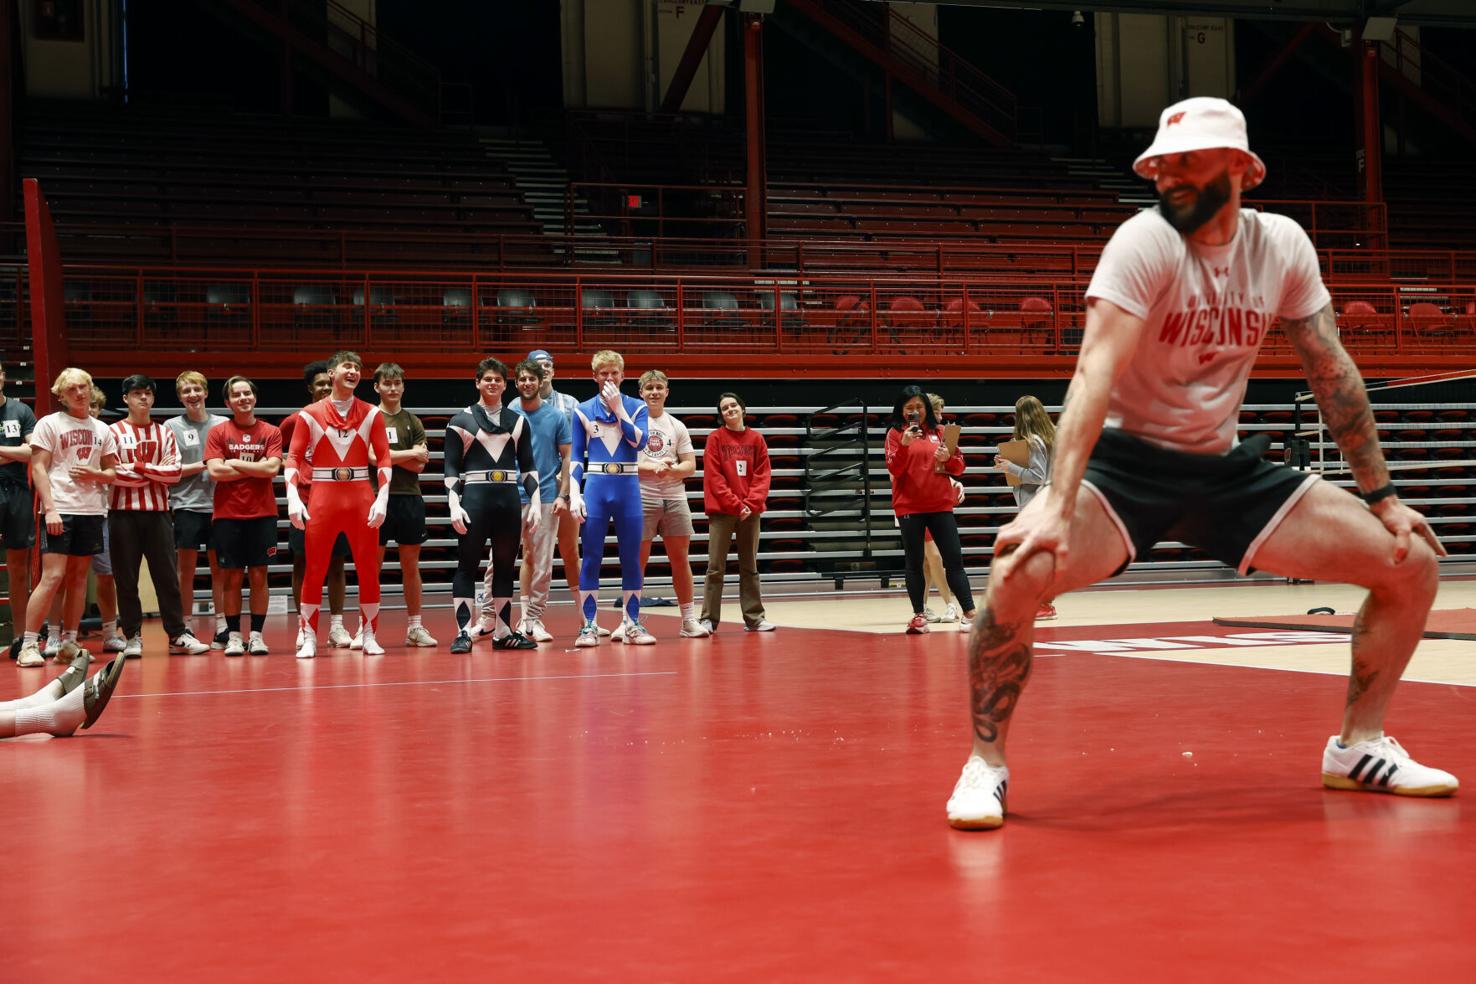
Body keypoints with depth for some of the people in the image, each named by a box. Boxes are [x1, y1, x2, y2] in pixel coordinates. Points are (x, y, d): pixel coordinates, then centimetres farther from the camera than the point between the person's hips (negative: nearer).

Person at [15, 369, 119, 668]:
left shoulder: (102, 430, 13)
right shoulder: (49, 424, 1)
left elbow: (113, 472, 15)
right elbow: (38, 468, -5)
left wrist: (94, 474, -7)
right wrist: (50, 508, -14)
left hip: (91, 510, 5)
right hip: (60, 510, -5)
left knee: (78, 577, 7)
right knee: (53, 577, -12)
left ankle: (68, 644, 14)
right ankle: (28, 646, -8)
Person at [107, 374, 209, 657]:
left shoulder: (164, 432, 12)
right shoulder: (114, 432, 2)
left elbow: (174, 472, 1)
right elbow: (112, 474, -10)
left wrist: (138, 467, -8)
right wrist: (153, 474, -6)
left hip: (158, 512, 2)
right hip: (124, 513, -2)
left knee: (167, 576, 2)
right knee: (126, 578, 1)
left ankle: (178, 635, 4)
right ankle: (133, 637, 7)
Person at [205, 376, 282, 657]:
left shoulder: (271, 432, 5)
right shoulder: (217, 433, 3)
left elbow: (272, 468, -9)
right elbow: (215, 471, -9)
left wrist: (235, 463, -8)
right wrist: (257, 468, -8)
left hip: (262, 514, 0)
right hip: (227, 515, 0)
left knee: (258, 575, 1)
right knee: (231, 576, 2)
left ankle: (257, 634, 7)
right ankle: (233, 636, 8)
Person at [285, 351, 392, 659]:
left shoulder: (371, 414, 6)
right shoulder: (309, 415, 2)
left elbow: (383, 458, 3)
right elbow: (293, 458, 0)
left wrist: (382, 499, -8)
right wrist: (293, 498, -12)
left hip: (361, 496, 1)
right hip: (323, 496, -1)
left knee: (368, 568, 2)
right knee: (314, 569, -1)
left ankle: (369, 636, 11)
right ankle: (308, 637, 7)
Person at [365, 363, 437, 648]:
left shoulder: (413, 421, 11)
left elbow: (419, 465, 2)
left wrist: (390, 455, -9)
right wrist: (411, 454, -7)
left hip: (410, 498, 3)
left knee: (411, 565, 7)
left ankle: (415, 627, 12)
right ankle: (365, 628, 3)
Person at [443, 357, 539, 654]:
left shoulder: (518, 421, 12)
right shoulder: (461, 420, 3)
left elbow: (528, 466, 13)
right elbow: (451, 467, -1)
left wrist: (535, 501, 4)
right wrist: (454, 504, -11)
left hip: (509, 499, 4)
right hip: (474, 498, -3)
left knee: (506, 565, 7)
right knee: (467, 565, -4)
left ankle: (503, 632, 12)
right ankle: (463, 632, -4)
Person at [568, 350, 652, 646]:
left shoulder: (636, 407, 8)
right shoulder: (583, 410, 6)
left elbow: (639, 441, -9)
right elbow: (576, 457, 5)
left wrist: (618, 408, -7)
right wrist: (574, 495, -5)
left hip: (628, 487, 1)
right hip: (595, 486, -1)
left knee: (631, 558, 3)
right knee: (590, 558, -2)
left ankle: (632, 624, 10)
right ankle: (589, 626, 2)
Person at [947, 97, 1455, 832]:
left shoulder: (1282, 246, -3)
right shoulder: (1145, 242, -18)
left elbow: (1332, 373, 6)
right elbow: (1096, 373, -28)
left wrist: (1382, 496, 6)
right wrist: (1057, 506, -39)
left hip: (1228, 469, 5)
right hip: (1126, 463, -5)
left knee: (1413, 560, -3)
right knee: (1020, 572, -34)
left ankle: (1360, 746, 15)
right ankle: (986, 762, -13)